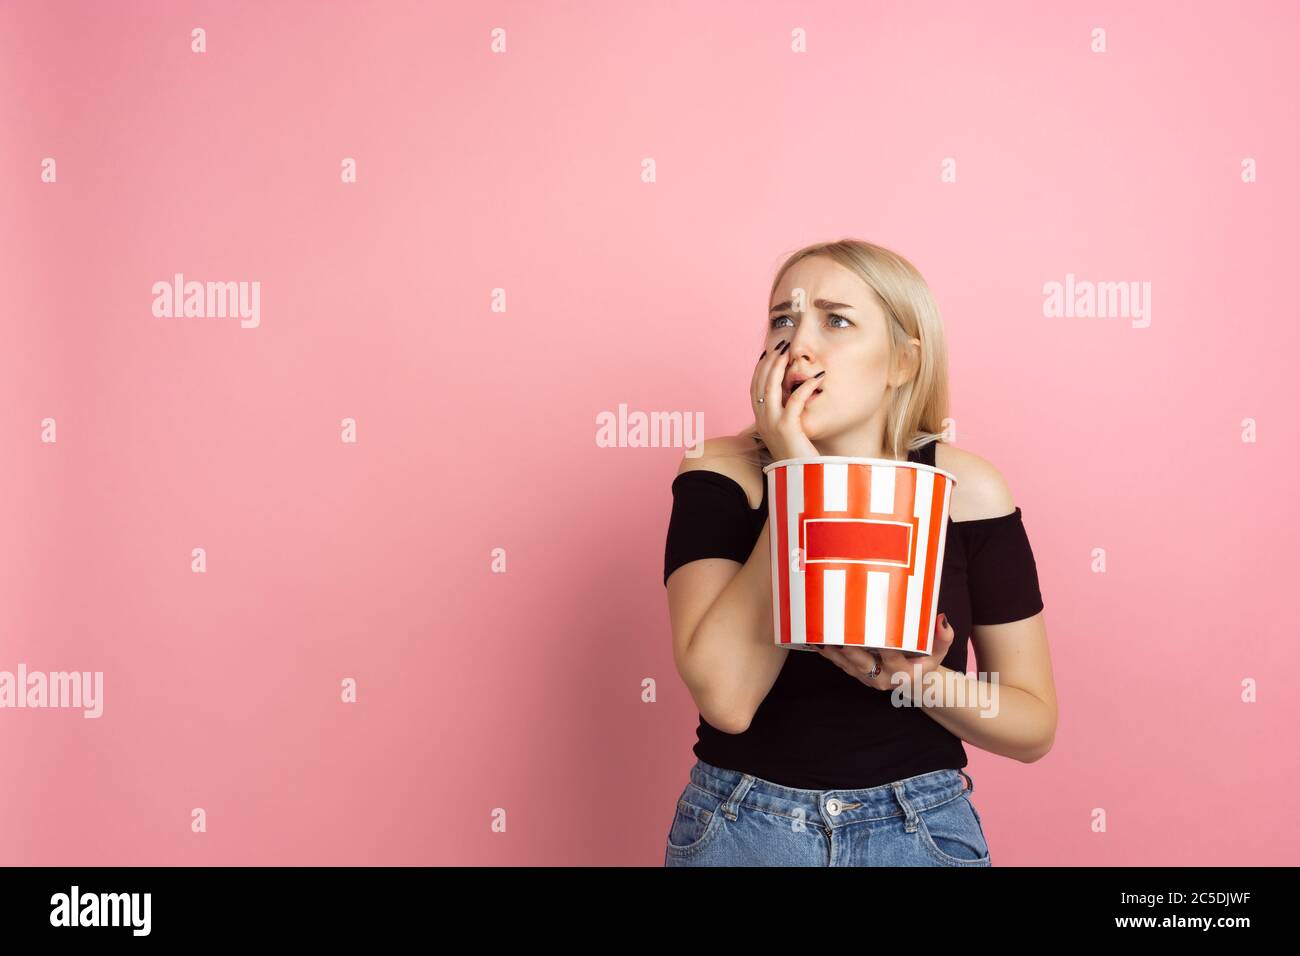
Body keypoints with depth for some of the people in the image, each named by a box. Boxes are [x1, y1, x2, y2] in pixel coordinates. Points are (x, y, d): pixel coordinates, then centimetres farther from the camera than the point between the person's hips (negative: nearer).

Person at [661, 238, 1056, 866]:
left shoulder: (966, 489, -9)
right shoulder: (721, 475, -11)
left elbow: (1034, 726, -3)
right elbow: (725, 698, -24)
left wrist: (919, 680, -22)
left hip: (920, 827, 1)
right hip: (740, 824, 0)